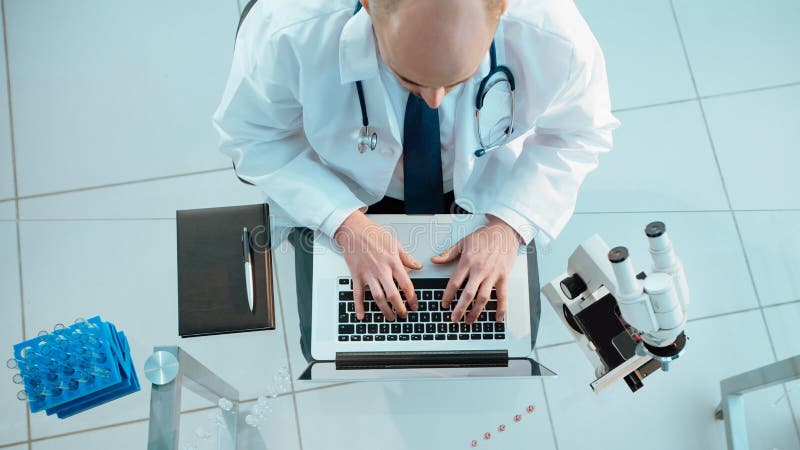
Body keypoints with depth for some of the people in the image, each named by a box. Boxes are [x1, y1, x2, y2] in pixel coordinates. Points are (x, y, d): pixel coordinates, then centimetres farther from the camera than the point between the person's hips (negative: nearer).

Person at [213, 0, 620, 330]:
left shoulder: (555, 36, -35)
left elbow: (578, 133, -15)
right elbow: (252, 136, -21)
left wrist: (509, 227, -28)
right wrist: (345, 223, -32)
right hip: (352, 197, 0)